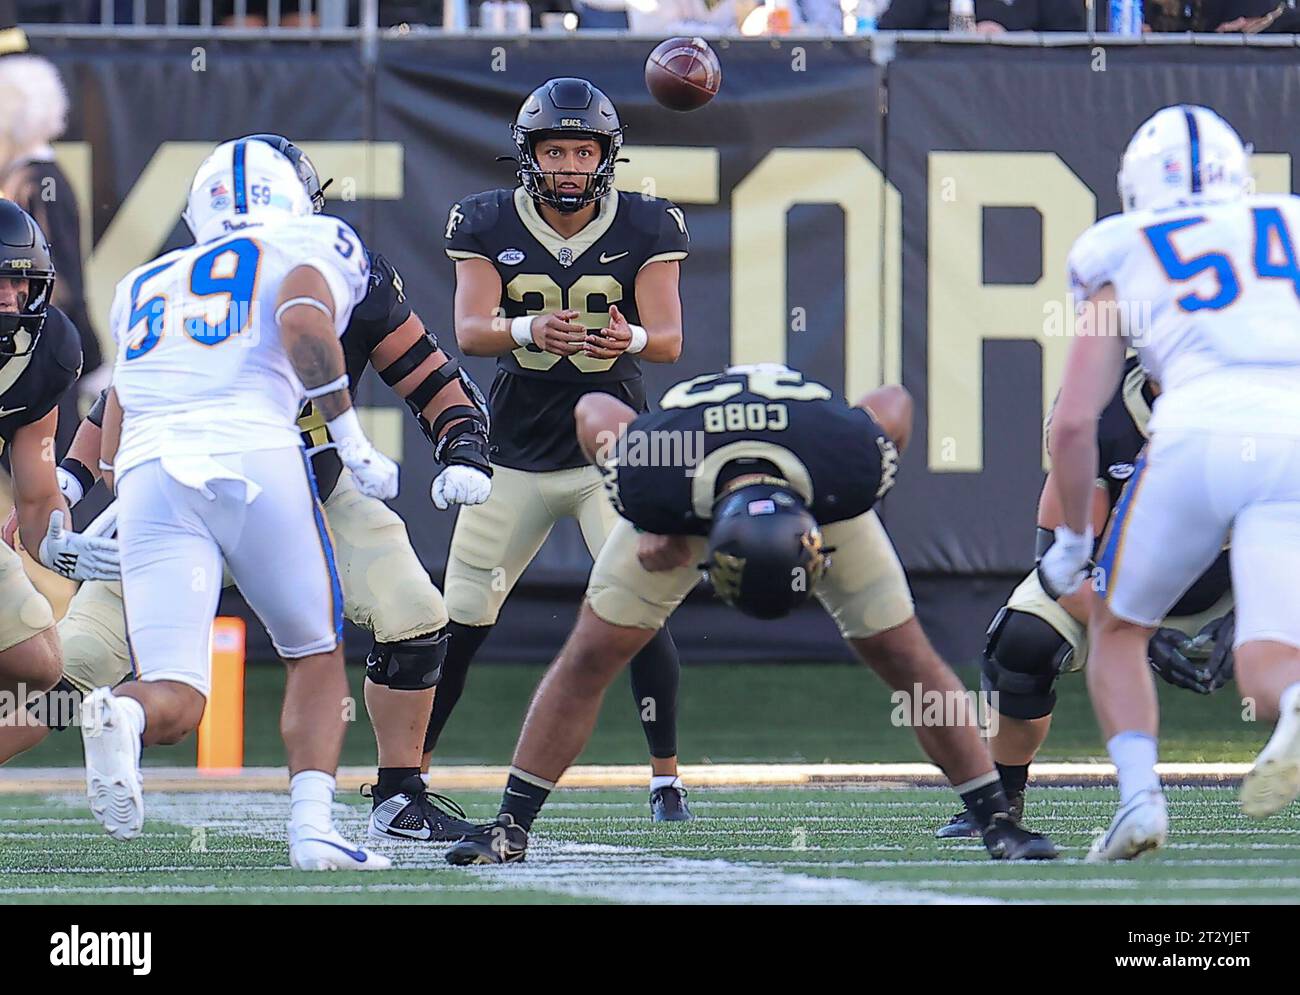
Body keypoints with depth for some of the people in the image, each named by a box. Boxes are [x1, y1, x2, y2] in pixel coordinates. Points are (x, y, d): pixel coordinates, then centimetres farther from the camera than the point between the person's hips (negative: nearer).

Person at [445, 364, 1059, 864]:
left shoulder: (849, 469, -42)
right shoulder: (655, 483, -43)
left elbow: (893, 405, -17)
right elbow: (594, 409, -20)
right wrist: (653, 527, -20)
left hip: (819, 486, 0)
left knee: (904, 656, -8)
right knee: (591, 655, -8)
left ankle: (998, 823, 0)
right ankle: (510, 827, 0)